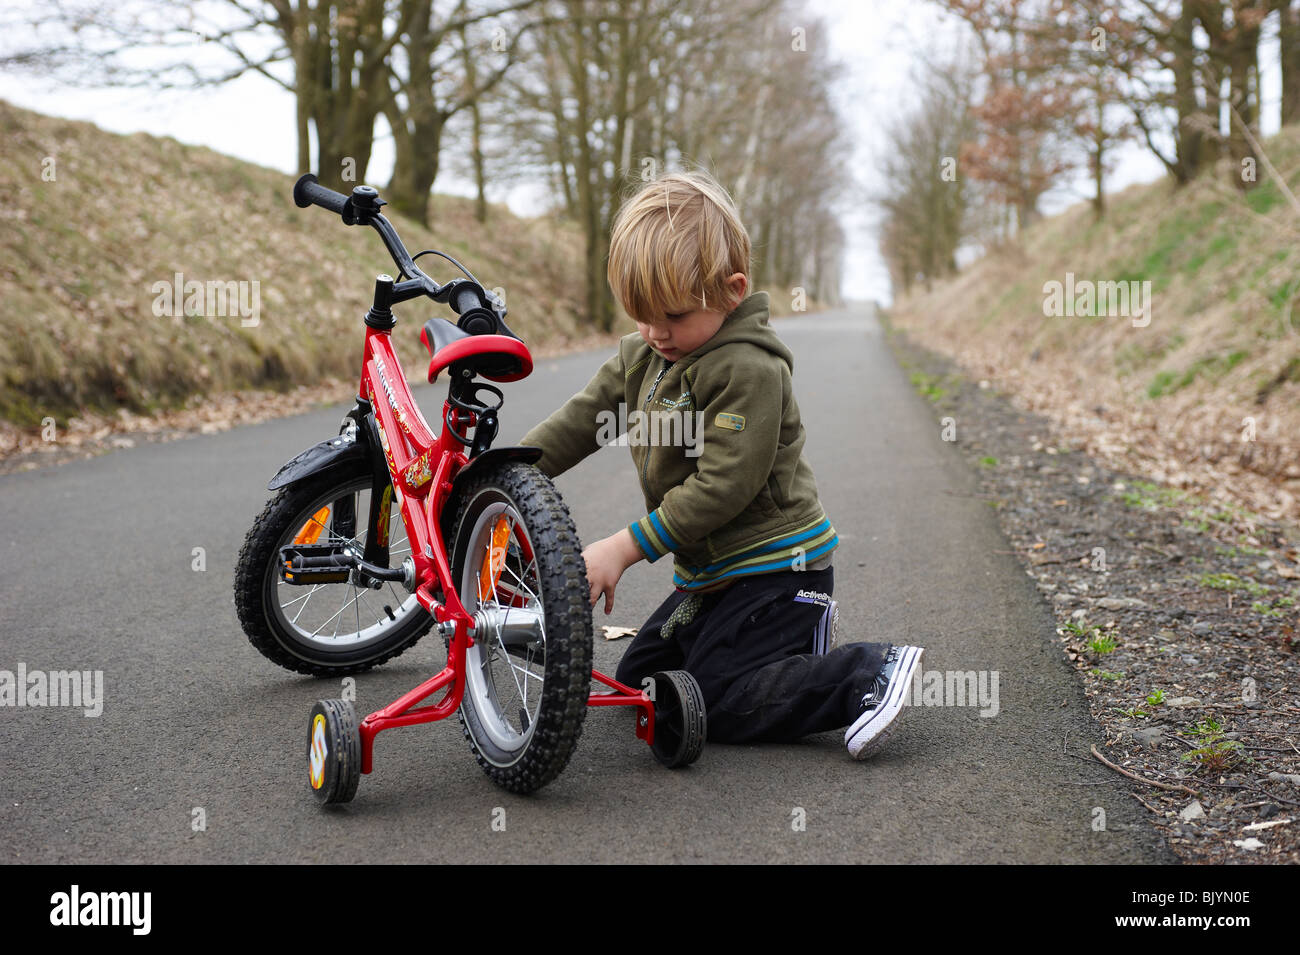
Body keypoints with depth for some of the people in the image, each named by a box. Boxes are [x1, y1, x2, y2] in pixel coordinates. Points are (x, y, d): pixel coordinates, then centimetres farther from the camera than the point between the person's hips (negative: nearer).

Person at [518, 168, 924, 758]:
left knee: (715, 700, -16)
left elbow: (722, 486, -27)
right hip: (708, 571, 10)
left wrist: (625, 548, -26)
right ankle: (799, 641, 24)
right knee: (639, 680, 18)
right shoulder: (641, 355, 4)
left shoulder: (748, 368, -23)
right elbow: (584, 417, 8)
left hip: (774, 567, -10)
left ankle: (871, 674, -12)